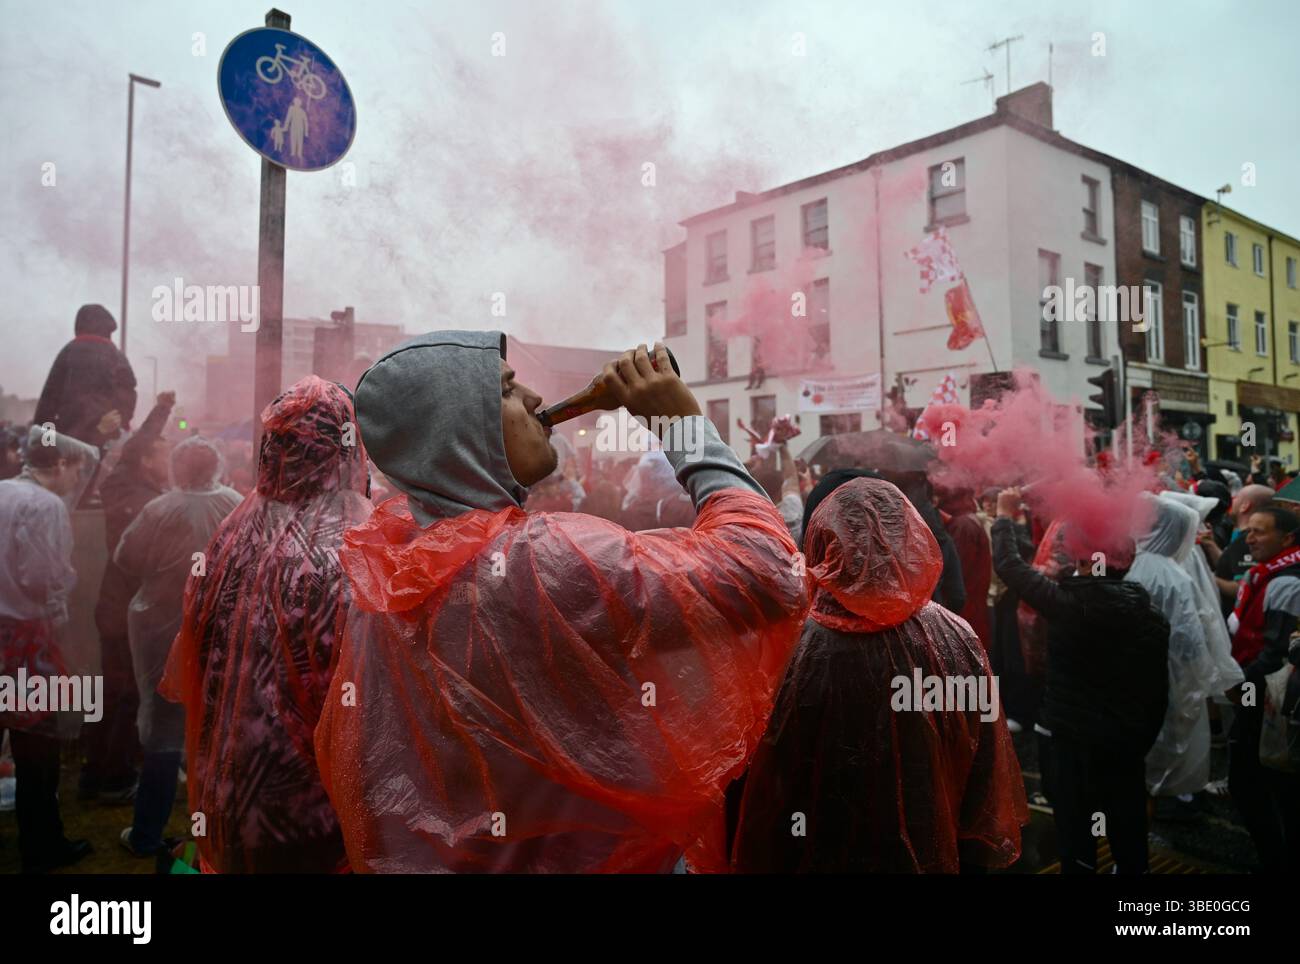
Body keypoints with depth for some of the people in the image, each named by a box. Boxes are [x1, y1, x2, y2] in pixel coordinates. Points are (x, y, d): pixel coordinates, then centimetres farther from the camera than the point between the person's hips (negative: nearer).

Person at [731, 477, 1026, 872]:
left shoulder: (798, 645, -24)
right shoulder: (958, 640, -18)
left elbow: (770, 786, -13)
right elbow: (985, 769, -6)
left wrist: (761, 861, 2)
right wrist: (977, 855, 9)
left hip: (825, 853, -1)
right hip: (929, 853, 2)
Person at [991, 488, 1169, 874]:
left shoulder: (1069, 602, -20)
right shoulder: (1152, 617, -1)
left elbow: (1009, 565, -13)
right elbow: (1158, 690, 6)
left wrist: (1005, 516, 2)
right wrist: (1144, 738, 18)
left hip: (1071, 738, -5)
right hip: (1128, 741, 5)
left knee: (1076, 835, 7)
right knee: (1129, 833, 16)